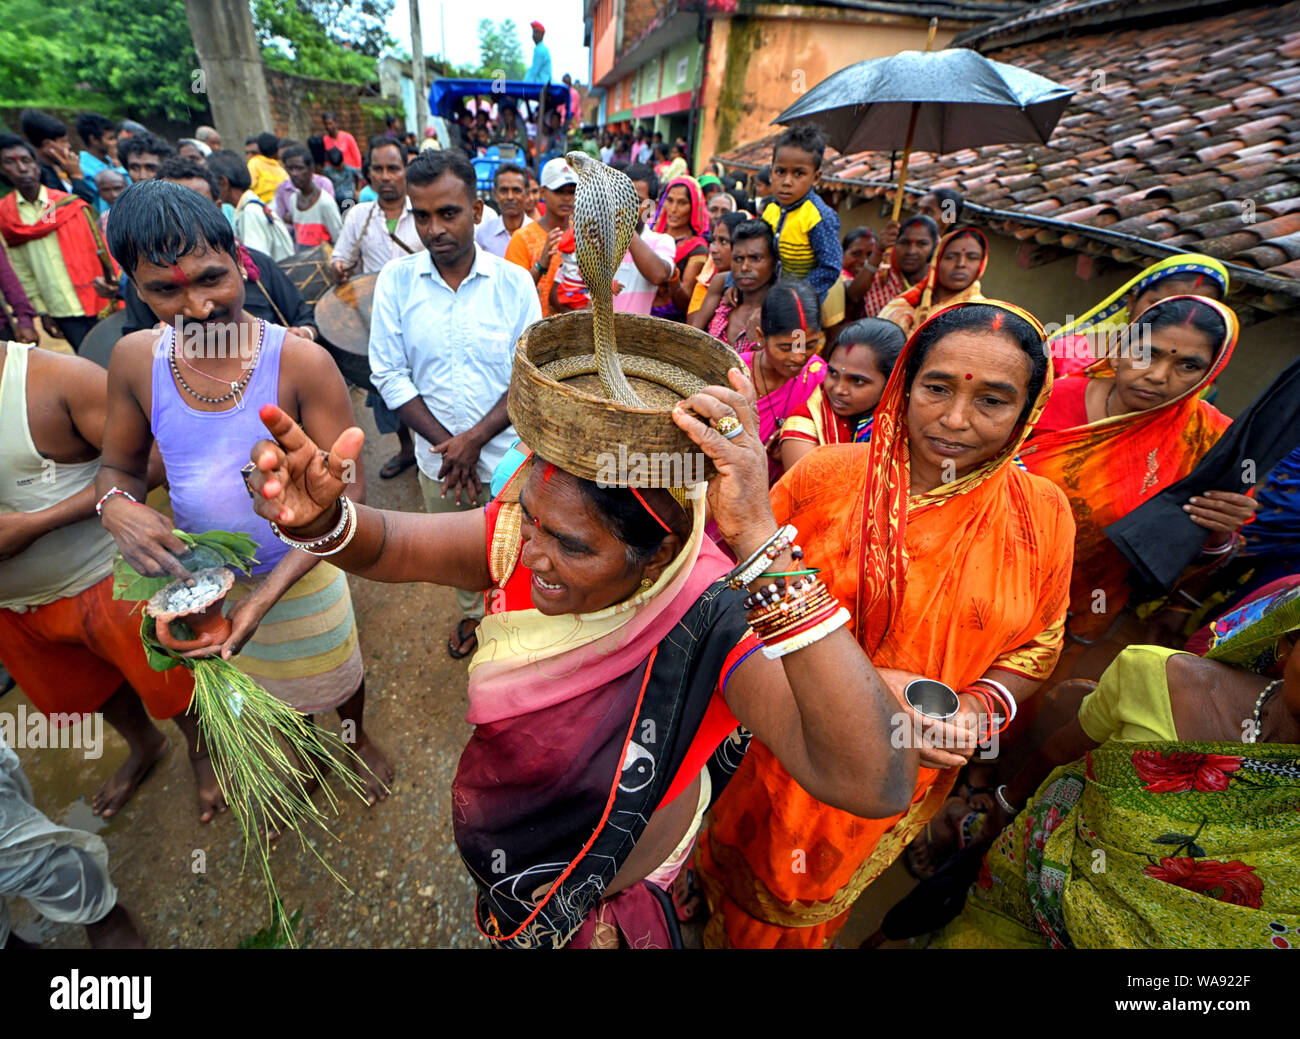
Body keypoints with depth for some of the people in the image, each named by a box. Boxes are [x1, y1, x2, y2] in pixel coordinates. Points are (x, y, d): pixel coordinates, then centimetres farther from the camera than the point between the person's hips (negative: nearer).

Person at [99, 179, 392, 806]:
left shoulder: (301, 362, -25)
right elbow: (118, 464, 2)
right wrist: (117, 507, -24)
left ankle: (358, 739, 58)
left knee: (333, 676, 23)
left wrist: (267, 594, -32)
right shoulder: (135, 360, -13)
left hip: (301, 571, -3)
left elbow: (346, 491, -24)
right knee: (269, 692, 28)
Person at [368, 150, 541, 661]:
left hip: (508, 455, -1)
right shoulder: (396, 279, -6)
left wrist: (476, 438, -18)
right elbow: (389, 375, -6)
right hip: (437, 458, 2)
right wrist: (446, 444, -15)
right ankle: (471, 612, 51)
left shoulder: (514, 281, -9)